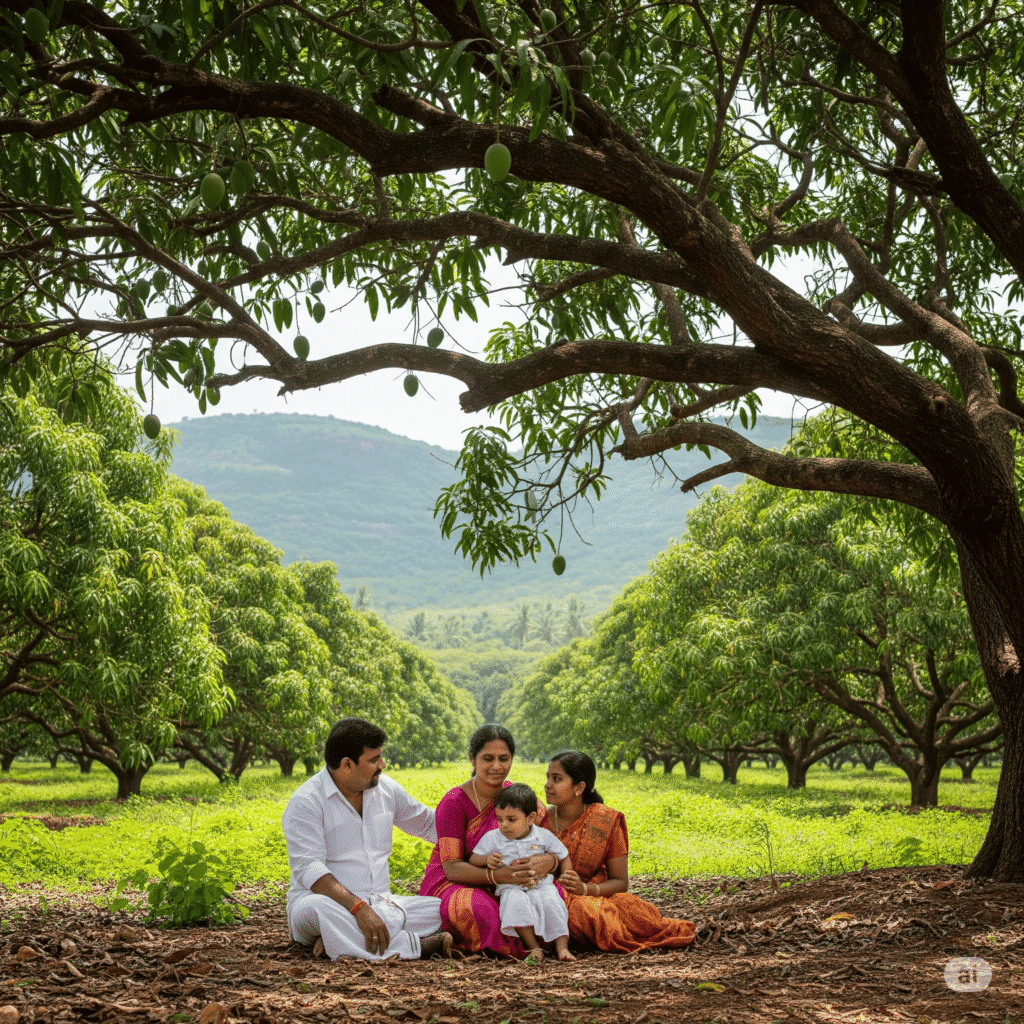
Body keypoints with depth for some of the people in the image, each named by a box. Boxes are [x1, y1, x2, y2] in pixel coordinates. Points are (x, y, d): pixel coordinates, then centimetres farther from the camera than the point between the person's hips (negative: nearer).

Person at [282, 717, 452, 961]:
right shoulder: (306, 802, -10)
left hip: (380, 905, 6)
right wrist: (358, 908, -32)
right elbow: (309, 869, -21)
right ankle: (418, 945, -33)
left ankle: (339, 939, -26)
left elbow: (426, 822, 25)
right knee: (315, 909, -40)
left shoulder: (385, 788, 10)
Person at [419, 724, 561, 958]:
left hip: (502, 886, 5)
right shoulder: (454, 802, -14)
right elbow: (451, 868, -21)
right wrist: (500, 875, -38)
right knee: (476, 909, -40)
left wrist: (549, 861, -31)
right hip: (453, 884, -5)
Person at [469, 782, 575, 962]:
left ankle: (562, 947, -25)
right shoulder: (492, 838, 3)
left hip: (541, 885, 1)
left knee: (551, 901, -31)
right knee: (516, 902, -35)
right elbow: (473, 859, 8)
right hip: (511, 888, -1)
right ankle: (533, 946, -28)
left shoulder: (543, 836, 5)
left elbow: (563, 857, 16)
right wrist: (487, 859, -14)